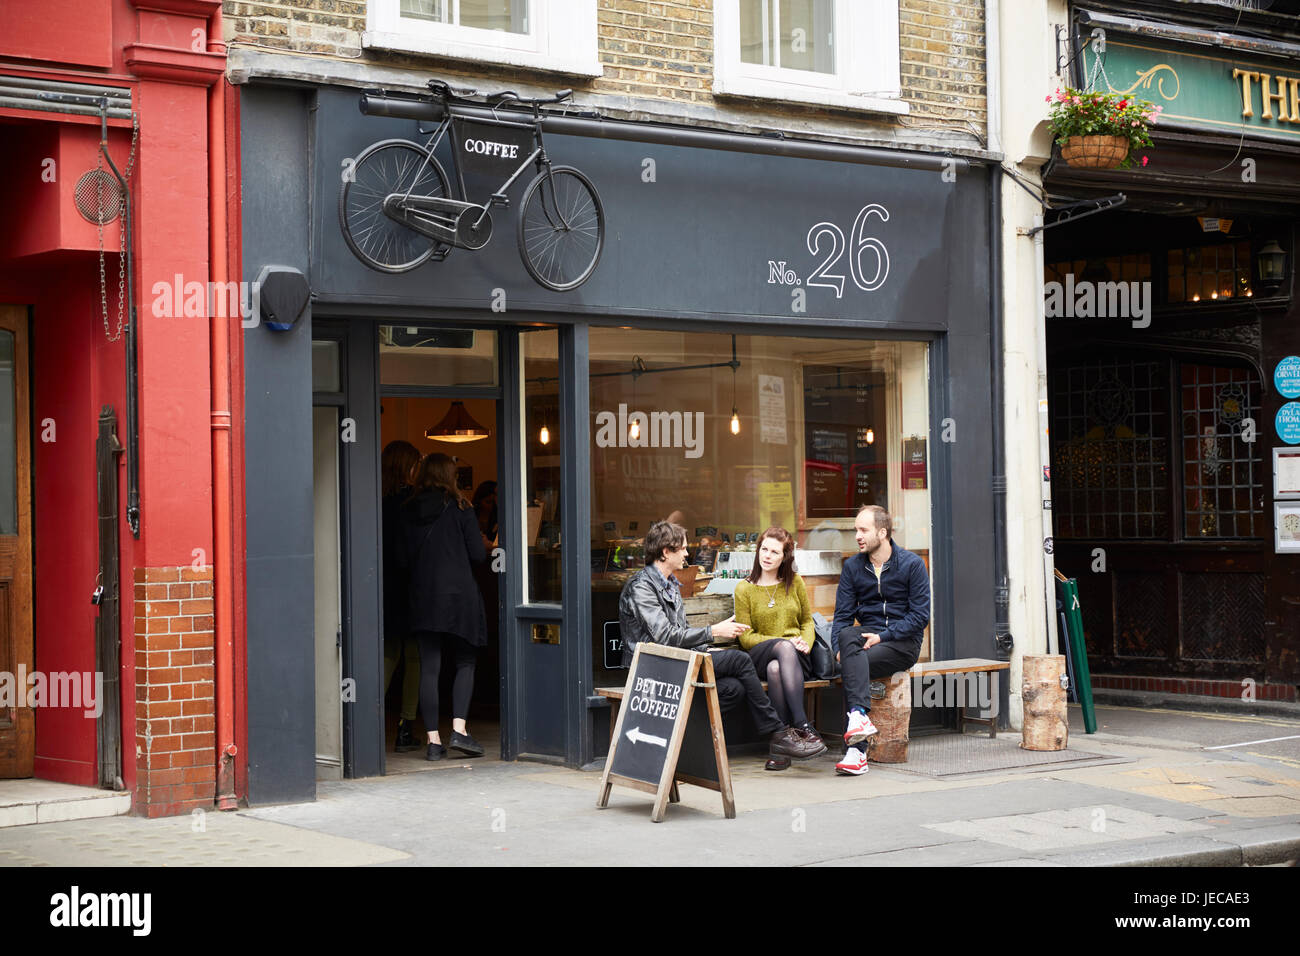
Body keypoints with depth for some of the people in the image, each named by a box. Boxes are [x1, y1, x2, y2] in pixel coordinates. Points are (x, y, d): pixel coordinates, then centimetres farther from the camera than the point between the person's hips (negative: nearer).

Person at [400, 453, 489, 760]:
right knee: (465, 663, 8)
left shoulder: (408, 511, 4)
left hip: (422, 597, 3)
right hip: (458, 594, -3)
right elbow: (479, 555, -4)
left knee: (429, 668, 4)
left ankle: (433, 739, 2)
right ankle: (458, 729, -6)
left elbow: (403, 557, 6)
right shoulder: (459, 509, -3)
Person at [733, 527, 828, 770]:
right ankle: (803, 727, -47)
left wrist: (806, 642, -2)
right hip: (761, 656, -1)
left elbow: (807, 620, 21)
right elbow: (746, 637, 3)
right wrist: (786, 642, -10)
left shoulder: (795, 583, 15)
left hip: (797, 658, 1)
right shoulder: (744, 589, 8)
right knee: (785, 648, -38)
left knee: (776, 669, -37)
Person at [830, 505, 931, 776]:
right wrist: (839, 648, -14)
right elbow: (842, 615, 6)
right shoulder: (852, 567, 10)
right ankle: (860, 715, -47)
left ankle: (856, 751, -36)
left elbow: (920, 616, -6)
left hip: (903, 642, -3)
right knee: (847, 636, -34)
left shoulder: (912, 564, -2)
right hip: (868, 635, 3)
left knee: (851, 665, -31)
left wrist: (883, 637, -16)